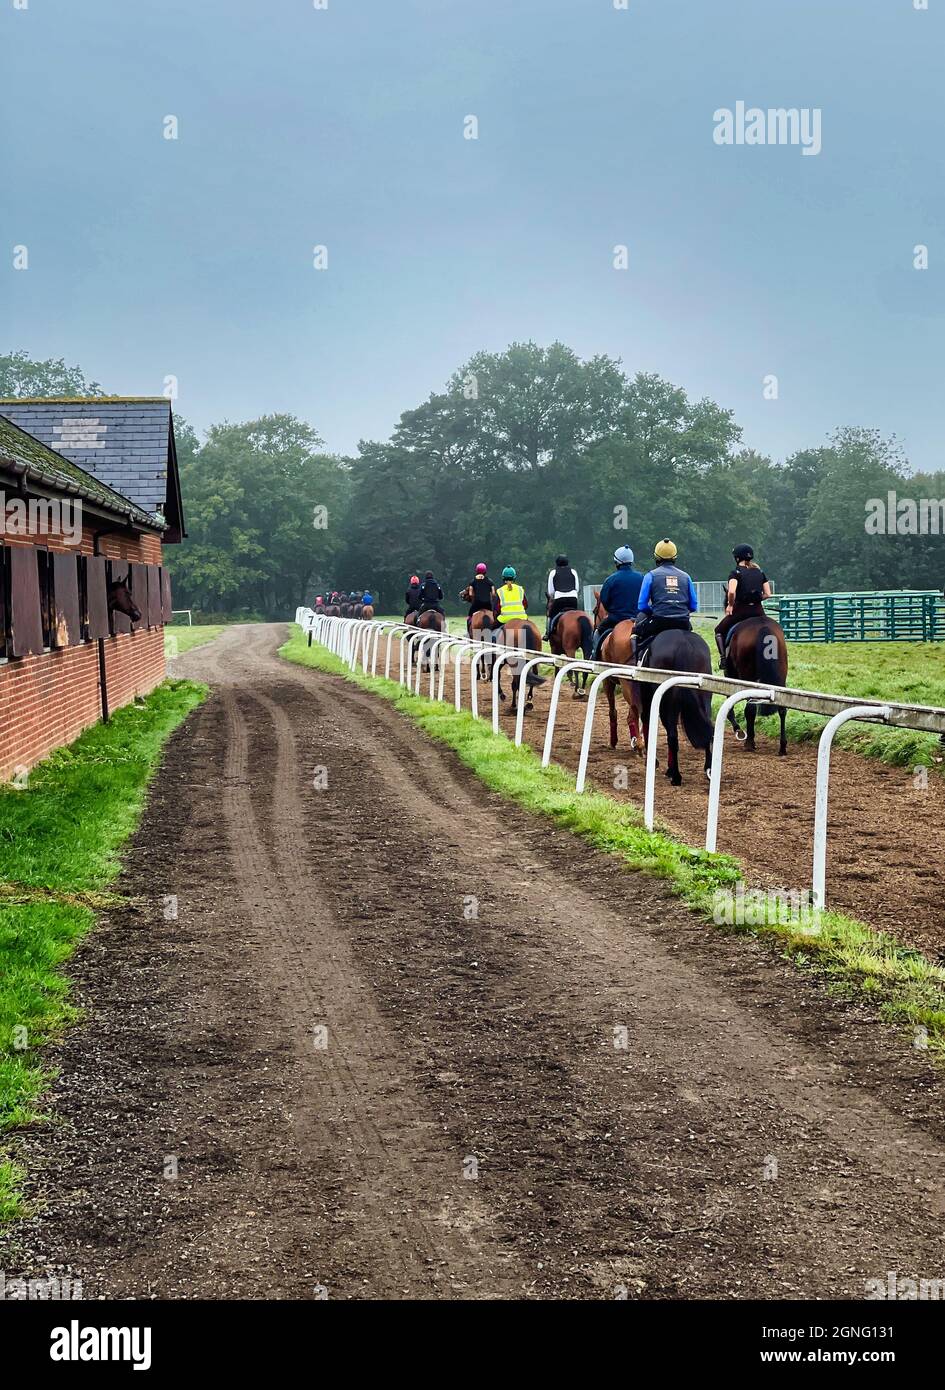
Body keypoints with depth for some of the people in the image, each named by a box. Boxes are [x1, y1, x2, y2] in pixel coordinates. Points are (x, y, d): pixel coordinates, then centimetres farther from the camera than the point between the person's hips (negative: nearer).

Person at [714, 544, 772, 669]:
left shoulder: (736, 572, -6)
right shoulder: (760, 572, 10)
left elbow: (731, 592, -22)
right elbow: (768, 594, 5)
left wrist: (730, 605, -5)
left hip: (741, 609, -4)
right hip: (758, 610, 4)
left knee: (719, 630, 16)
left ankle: (723, 658, 3)